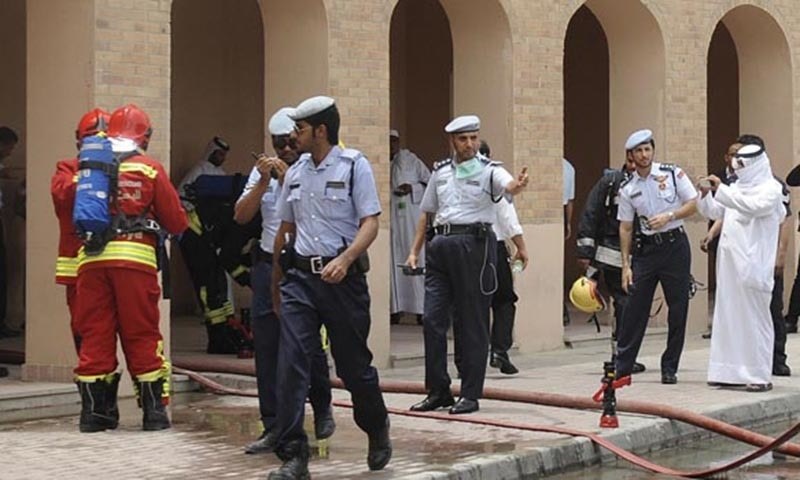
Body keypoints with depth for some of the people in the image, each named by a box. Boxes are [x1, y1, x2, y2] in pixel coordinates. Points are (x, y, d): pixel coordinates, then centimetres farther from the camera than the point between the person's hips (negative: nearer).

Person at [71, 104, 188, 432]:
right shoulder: (150, 170, 4)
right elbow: (177, 222, 5)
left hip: (91, 259, 2)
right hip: (135, 256, -2)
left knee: (94, 334, 7)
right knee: (142, 335, 4)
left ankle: (93, 410, 7)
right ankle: (154, 410, 6)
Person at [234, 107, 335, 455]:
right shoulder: (264, 171, 10)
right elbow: (241, 216, 4)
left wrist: (288, 181, -19)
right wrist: (263, 182, -8)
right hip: (269, 265, 4)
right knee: (267, 348, 3)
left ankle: (322, 408, 27)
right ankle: (273, 428, 10)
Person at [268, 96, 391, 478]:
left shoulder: (354, 166, -3)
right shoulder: (295, 173, 12)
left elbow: (370, 223, -9)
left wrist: (345, 259, -25)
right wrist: (276, 282, 22)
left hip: (342, 276, -4)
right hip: (300, 275, 4)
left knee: (353, 364, 7)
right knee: (290, 364, -9)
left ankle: (377, 432, 35)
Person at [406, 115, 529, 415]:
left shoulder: (489, 171, -1)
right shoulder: (440, 172, 15)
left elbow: (509, 187, -23)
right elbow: (427, 213, 22)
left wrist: (518, 185, -47)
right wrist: (414, 251, 16)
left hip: (474, 244, -5)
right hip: (441, 245, 5)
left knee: (472, 323, 0)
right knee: (432, 319, 3)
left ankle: (470, 394, 8)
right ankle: (438, 391, 13)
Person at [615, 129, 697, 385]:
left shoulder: (672, 174, -2)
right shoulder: (627, 189, 3)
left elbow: (692, 204, -1)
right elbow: (625, 228, 6)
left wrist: (668, 216, -17)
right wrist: (626, 265, 1)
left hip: (675, 245, -1)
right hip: (646, 248, 1)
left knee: (678, 309, 1)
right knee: (634, 309, -1)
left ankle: (669, 368, 11)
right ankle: (621, 367, 6)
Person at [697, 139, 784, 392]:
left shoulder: (771, 189, -3)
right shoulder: (736, 188, 17)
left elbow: (751, 206, -21)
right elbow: (714, 212, 18)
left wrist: (720, 189, -23)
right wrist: (706, 194, -1)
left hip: (753, 264, -7)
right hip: (729, 263, 7)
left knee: (755, 317, -4)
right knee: (728, 316, 6)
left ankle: (760, 375, -1)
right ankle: (731, 370, 11)